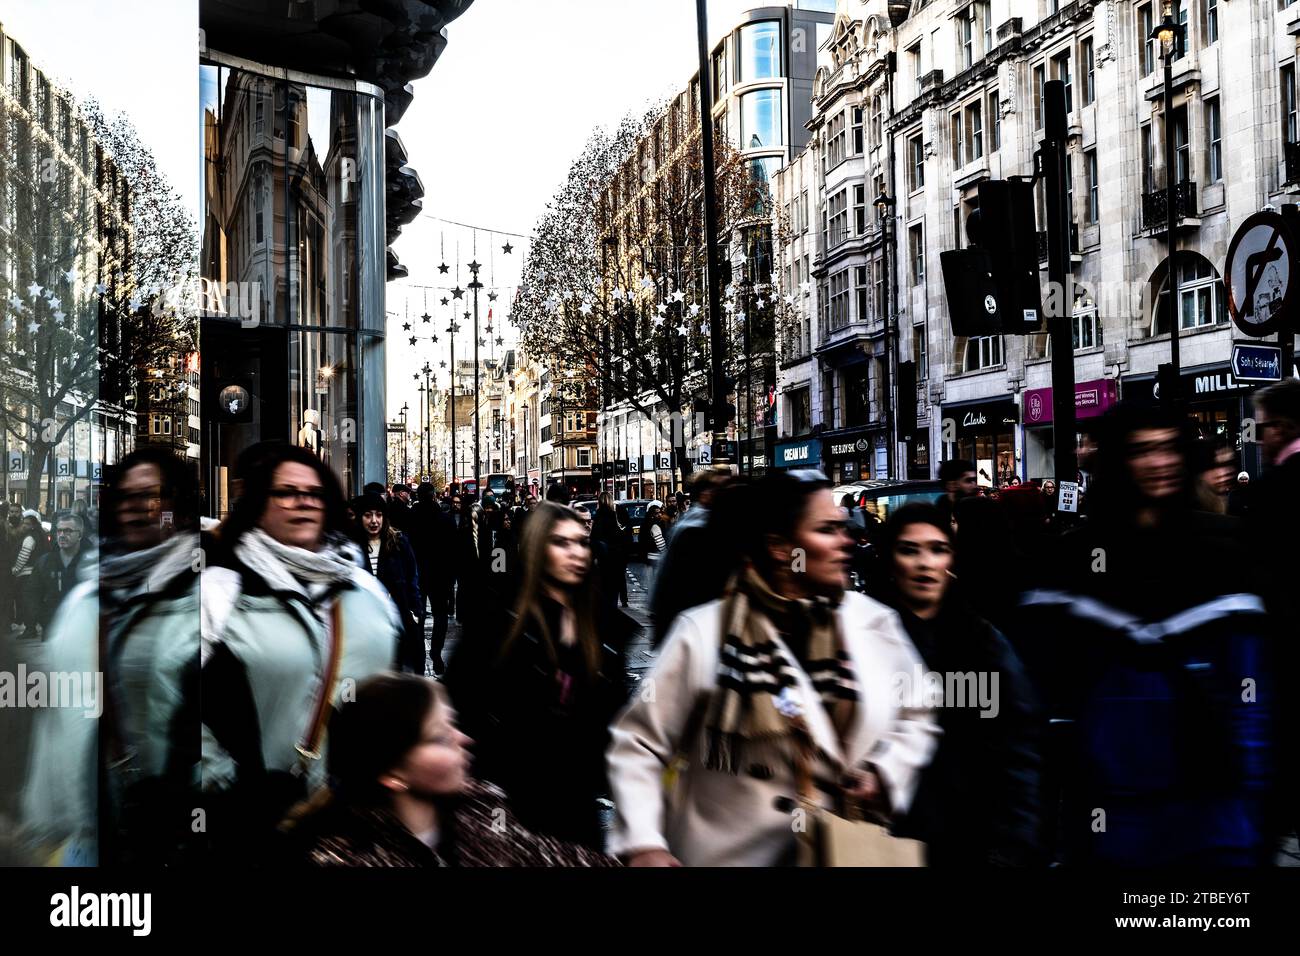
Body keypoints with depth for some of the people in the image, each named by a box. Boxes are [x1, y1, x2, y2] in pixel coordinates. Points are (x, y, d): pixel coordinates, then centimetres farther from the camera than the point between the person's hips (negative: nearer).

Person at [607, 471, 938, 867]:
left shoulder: (874, 623, -1)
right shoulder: (705, 633, -10)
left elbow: (913, 719, 13)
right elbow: (638, 744, -6)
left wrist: (883, 772, -6)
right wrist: (642, 845, -17)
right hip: (727, 855, -3)